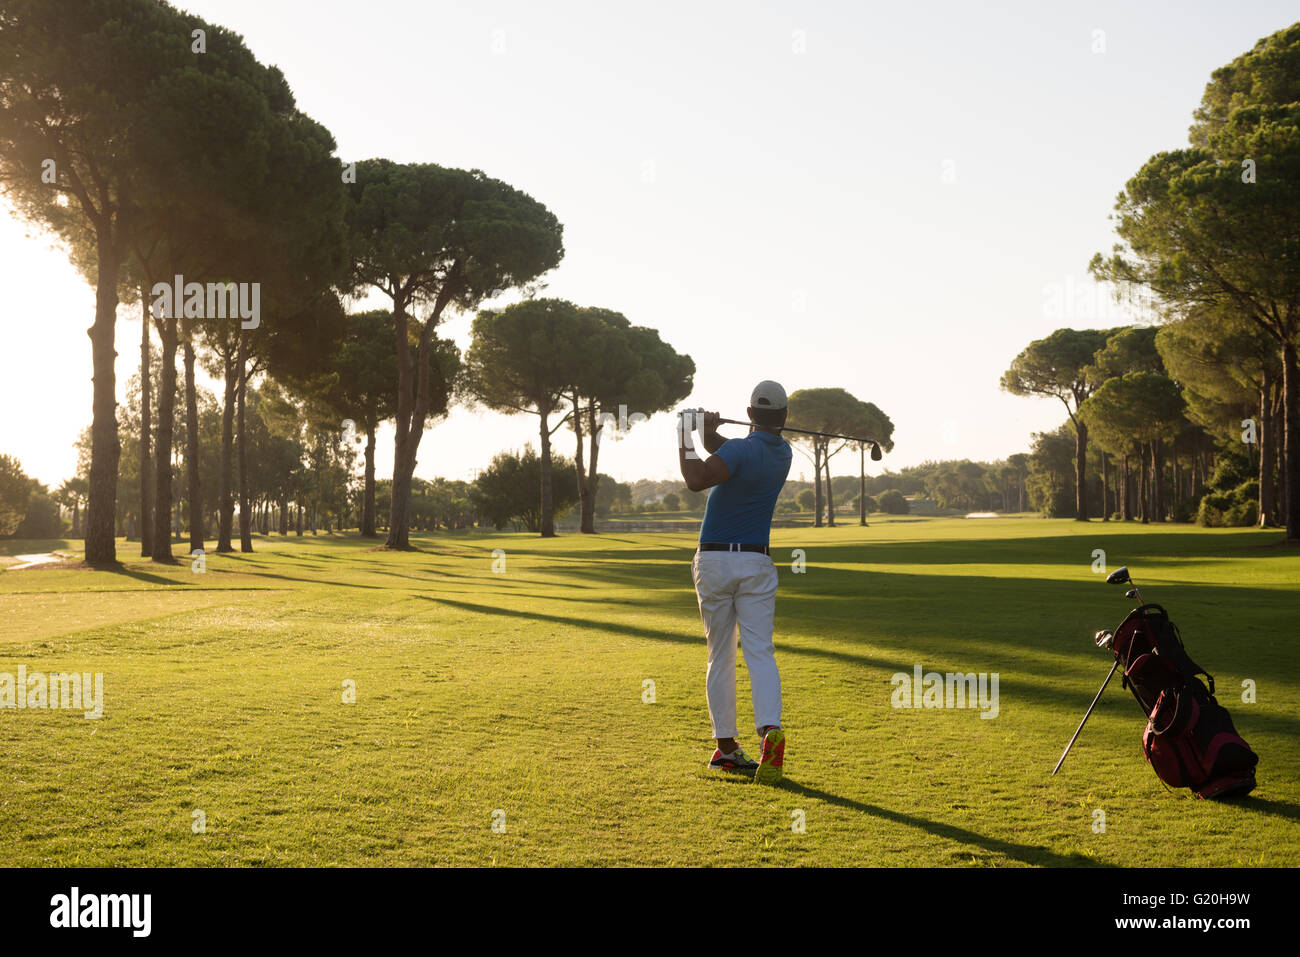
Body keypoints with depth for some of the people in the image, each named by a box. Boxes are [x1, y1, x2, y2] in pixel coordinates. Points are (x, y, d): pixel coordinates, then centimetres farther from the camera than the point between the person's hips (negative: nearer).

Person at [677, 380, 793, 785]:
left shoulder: (743, 449, -13)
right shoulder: (783, 453, 7)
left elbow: (697, 480, -30)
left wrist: (685, 443, -15)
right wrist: (709, 432, -2)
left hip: (713, 561, -3)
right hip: (756, 562, 3)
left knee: (719, 657, 8)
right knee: (760, 652, -5)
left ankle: (726, 747, 12)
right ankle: (771, 730, -27)